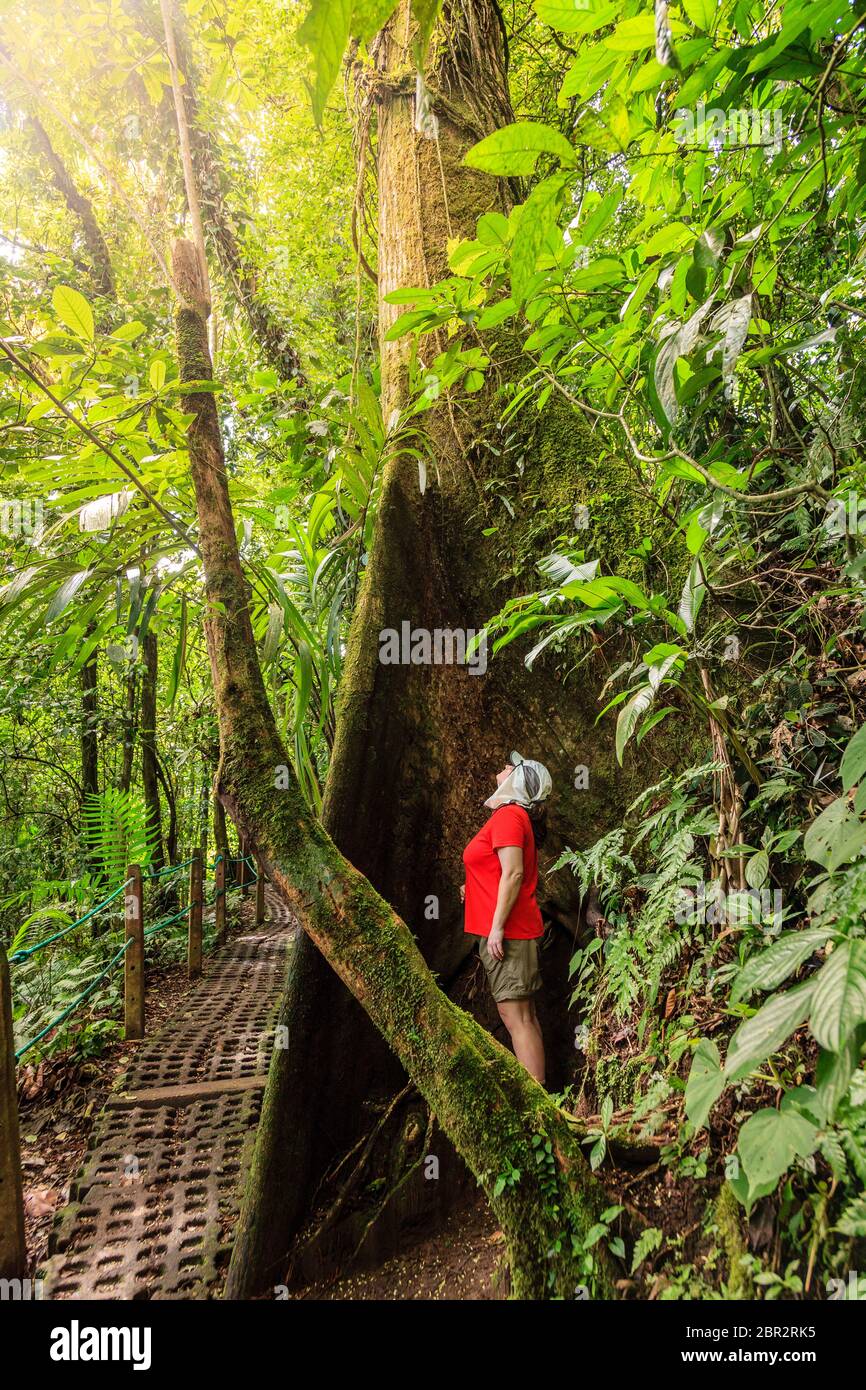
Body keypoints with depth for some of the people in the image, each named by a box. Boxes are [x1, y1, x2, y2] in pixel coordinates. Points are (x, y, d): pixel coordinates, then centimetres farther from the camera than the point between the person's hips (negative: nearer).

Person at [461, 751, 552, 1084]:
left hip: (507, 931, -10)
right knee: (525, 1016, 11)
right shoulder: (517, 816, 19)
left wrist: (497, 926, -21)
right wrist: (475, 890, 18)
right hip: (518, 931, 10)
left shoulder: (508, 815, -10)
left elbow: (513, 873, -20)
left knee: (515, 1016, -9)